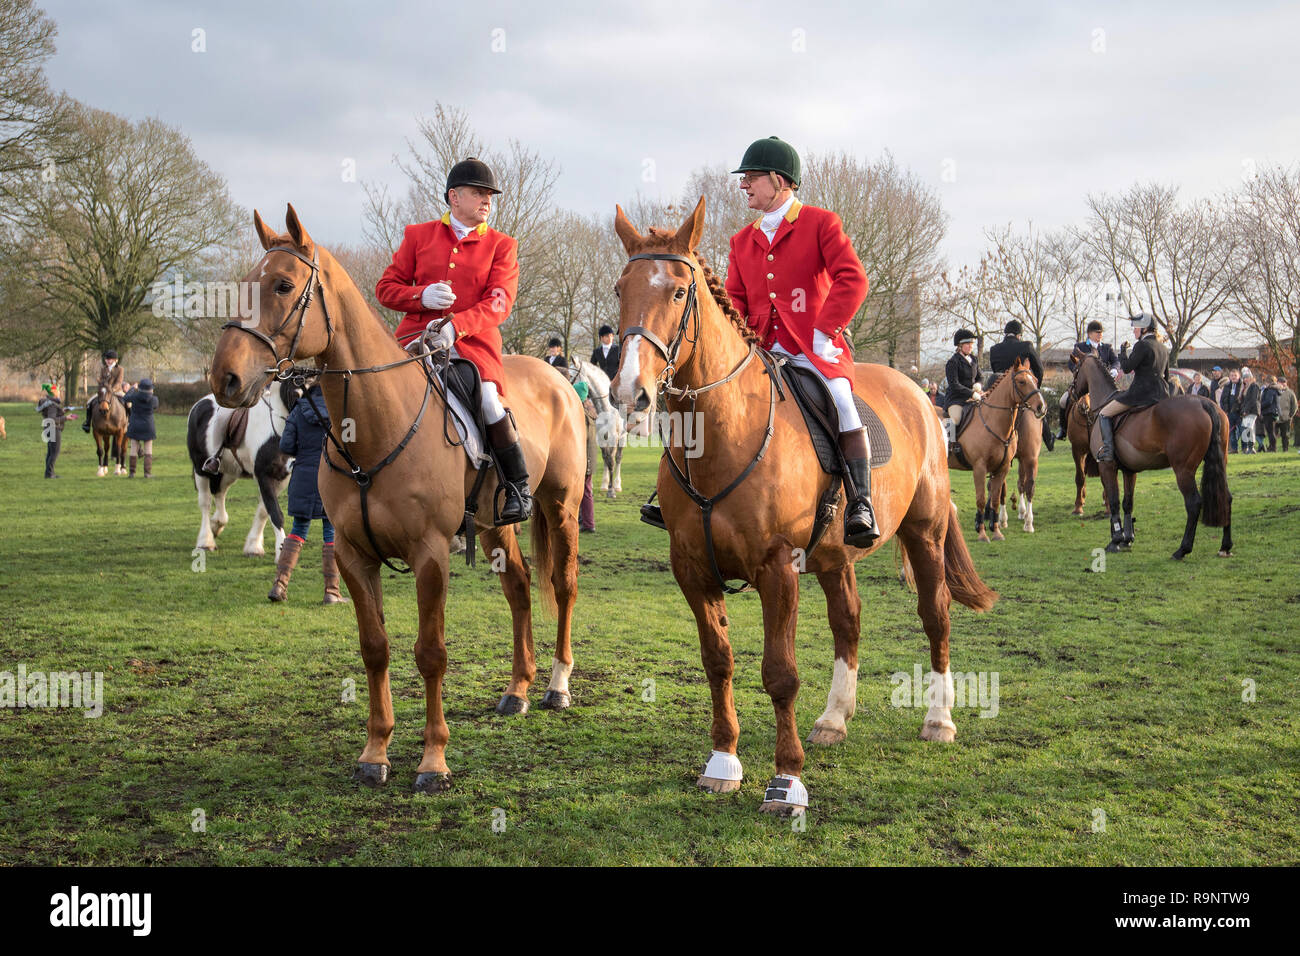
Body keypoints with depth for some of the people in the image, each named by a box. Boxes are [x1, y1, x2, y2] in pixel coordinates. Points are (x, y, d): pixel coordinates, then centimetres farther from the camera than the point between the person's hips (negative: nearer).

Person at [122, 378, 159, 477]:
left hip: (135, 427, 1)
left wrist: (133, 389, 24)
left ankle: (132, 472, 8)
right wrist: (149, 393, 24)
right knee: (148, 450, 7)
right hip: (148, 427, -1)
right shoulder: (153, 399, -11)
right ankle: (147, 472, 0)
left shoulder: (135, 397, -11)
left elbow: (125, 399, 10)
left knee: (133, 450, 7)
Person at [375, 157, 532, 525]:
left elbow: (498, 303, -5)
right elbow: (386, 287, 12)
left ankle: (519, 486, -8)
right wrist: (421, 297, -11)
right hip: (417, 337, 2)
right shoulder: (418, 236, 14)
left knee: (490, 400, -26)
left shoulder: (501, 245, 9)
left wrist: (455, 326, -22)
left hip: (473, 340, -2)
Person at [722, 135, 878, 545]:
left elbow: (851, 280, -7)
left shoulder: (821, 223, 3)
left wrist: (822, 333, -15)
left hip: (815, 348, -5)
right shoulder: (742, 241, 18)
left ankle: (860, 505, -24)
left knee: (840, 402, -30)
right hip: (761, 351, 5)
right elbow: (734, 299, 17)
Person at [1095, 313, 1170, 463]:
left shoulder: (1142, 345, -11)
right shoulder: (1163, 348, 16)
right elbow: (1166, 376, 20)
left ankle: (1108, 450, -16)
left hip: (1141, 393, -8)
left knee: (1104, 414, -1)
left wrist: (1123, 350, 2)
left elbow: (1126, 367, -13)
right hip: (1161, 394, 8)